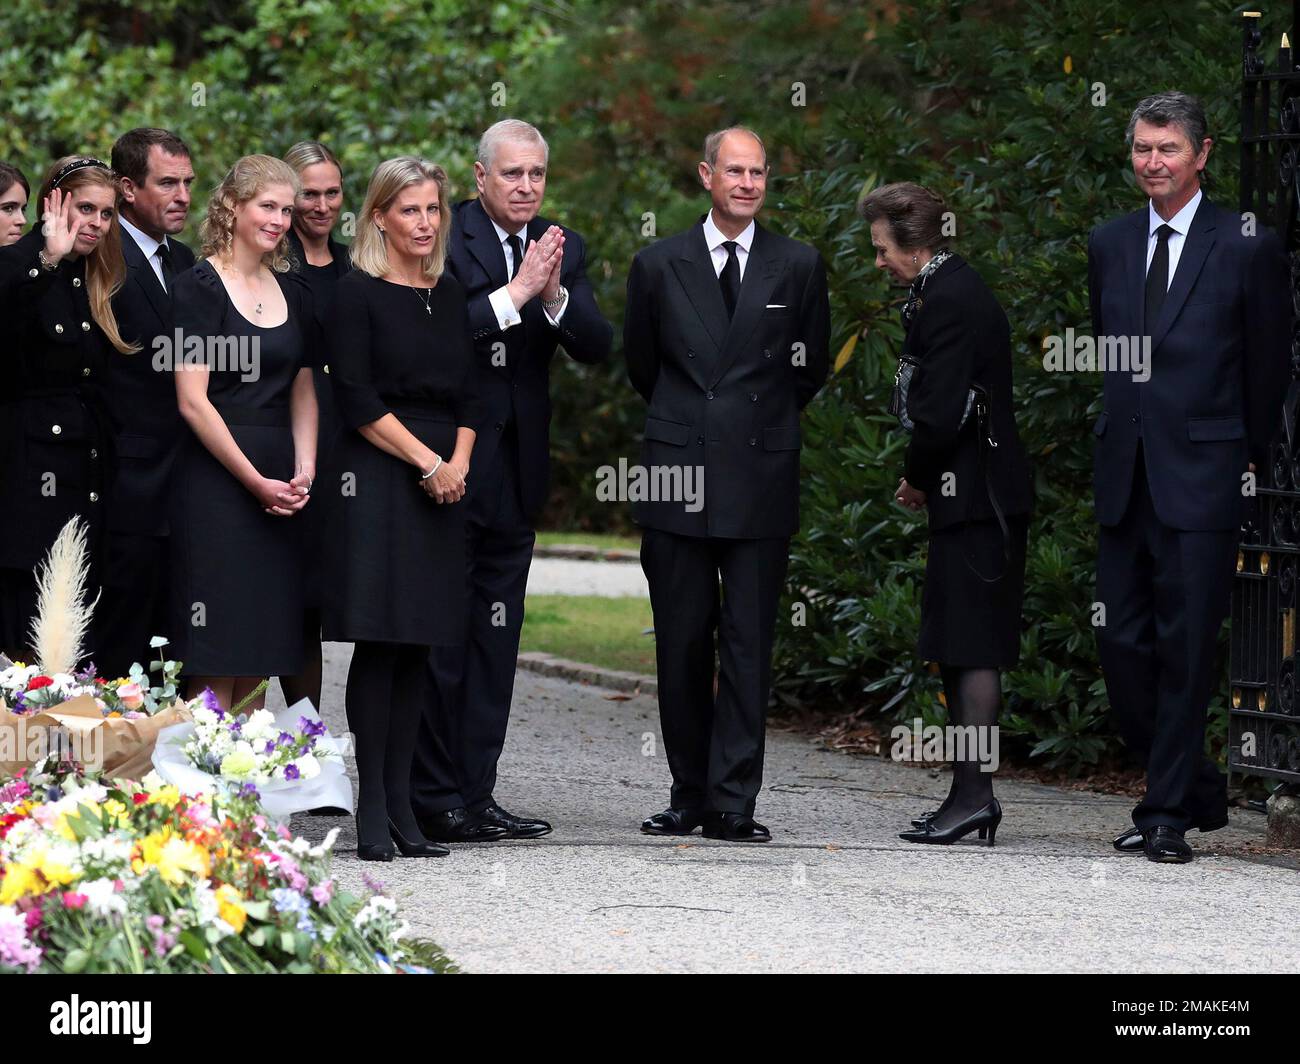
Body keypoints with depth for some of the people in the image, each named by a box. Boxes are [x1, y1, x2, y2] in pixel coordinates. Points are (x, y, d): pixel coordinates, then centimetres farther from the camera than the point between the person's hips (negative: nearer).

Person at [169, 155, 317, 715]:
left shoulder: (293, 292, 14)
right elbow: (192, 400, -11)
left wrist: (304, 472, 1)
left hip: (278, 485, 6)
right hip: (214, 475, -6)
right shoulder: (198, 287, -6)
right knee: (215, 665, -8)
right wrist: (256, 481, -13)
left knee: (260, 655, 5)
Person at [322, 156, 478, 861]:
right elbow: (358, 401, -10)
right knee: (378, 643, -8)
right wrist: (429, 463, -13)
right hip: (377, 482, -6)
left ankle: (401, 806, 5)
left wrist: (460, 462, -4)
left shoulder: (449, 295, 16)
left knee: (418, 647, 4)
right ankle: (372, 811, -7)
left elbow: (466, 394, 14)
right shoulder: (358, 294, -3)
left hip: (442, 482, 6)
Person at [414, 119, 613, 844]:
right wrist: (516, 292, -23)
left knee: (495, 641, 9)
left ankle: (475, 796, 14)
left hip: (516, 474, 6)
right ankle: (434, 799, 0)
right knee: (439, 638, -4)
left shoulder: (565, 250, 9)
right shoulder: (443, 239, -8)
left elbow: (598, 347, -1)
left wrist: (554, 294, -18)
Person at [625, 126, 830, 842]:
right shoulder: (659, 266, 7)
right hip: (678, 480, 1)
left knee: (748, 647, -3)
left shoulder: (798, 267, 6)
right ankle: (690, 794, 12)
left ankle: (732, 804, -3)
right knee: (682, 646, 4)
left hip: (760, 480, -1)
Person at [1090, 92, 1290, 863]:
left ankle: (1170, 814, 2)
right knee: (1122, 641, 5)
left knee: (1186, 648, -4)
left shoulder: (1248, 248, -3)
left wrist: (1251, 461, 3)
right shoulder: (1109, 245, 12)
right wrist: (1121, 432, 16)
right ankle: (1197, 788, 20)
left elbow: (1270, 365, 2)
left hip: (1202, 479, -5)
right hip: (1125, 476, 5)